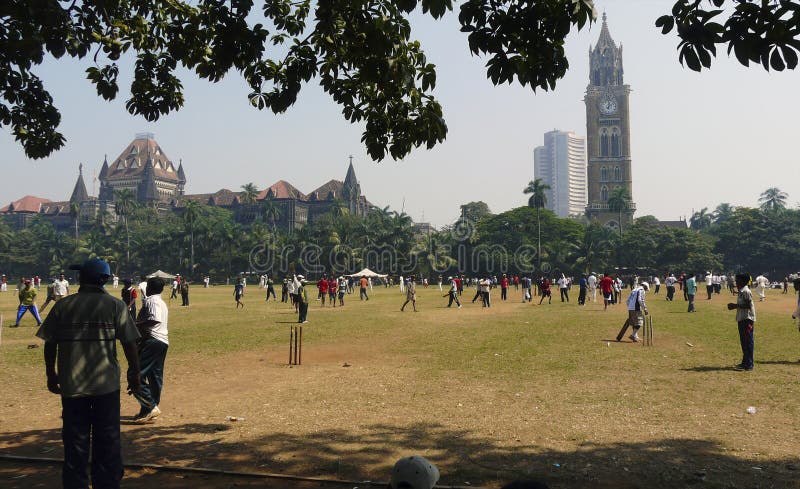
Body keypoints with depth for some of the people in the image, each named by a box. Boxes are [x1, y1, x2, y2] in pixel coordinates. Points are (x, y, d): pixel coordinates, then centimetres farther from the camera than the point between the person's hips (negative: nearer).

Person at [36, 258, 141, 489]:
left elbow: (50, 344, 3)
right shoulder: (115, 305, -4)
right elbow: (129, 343, -6)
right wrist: (134, 373, 4)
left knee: (75, 443, 12)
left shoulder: (62, 306, 0)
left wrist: (51, 374, 15)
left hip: (71, 384, 1)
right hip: (106, 383, -1)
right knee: (107, 440, 9)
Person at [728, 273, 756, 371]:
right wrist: (734, 306, 6)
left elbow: (748, 305, -22)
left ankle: (749, 365, -2)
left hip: (747, 319, -10)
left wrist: (736, 305, -17)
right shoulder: (741, 291, 14)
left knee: (748, 342, -6)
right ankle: (745, 363, 25)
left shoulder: (746, 291, -16)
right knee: (743, 342, 16)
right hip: (742, 319, 10)